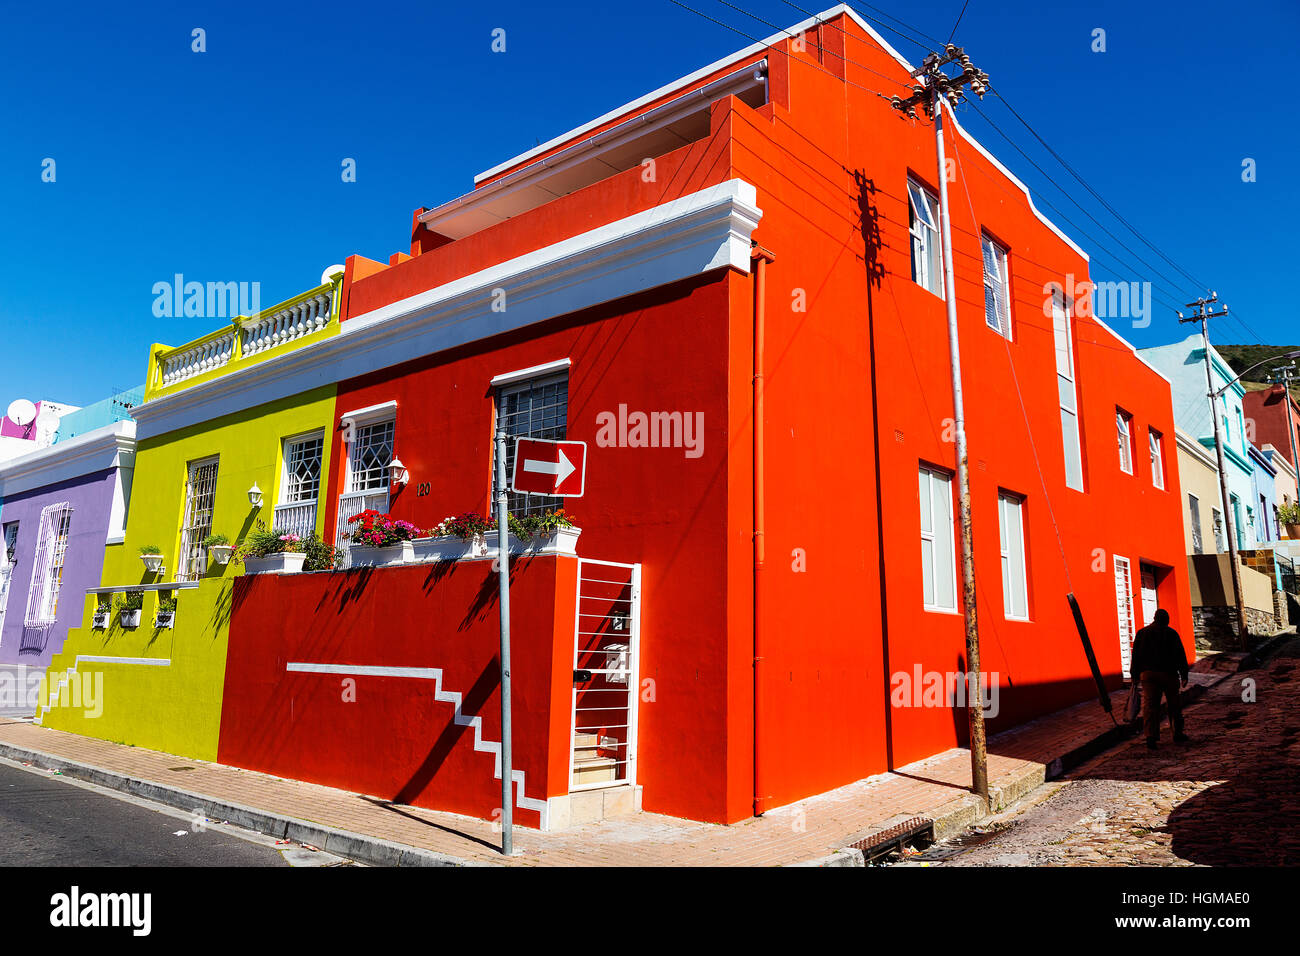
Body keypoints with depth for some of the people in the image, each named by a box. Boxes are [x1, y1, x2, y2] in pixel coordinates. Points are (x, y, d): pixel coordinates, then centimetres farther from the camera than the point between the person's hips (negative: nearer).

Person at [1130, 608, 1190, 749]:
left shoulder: (1142, 633, 9)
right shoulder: (1171, 633, 2)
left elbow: (1136, 655, 8)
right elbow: (1180, 656, 1)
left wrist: (1135, 674, 11)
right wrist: (1184, 675, 5)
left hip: (1147, 673, 1)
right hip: (1168, 673, -1)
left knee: (1149, 704, -4)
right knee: (1174, 704, 13)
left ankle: (1151, 735, -16)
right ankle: (1178, 734, 20)